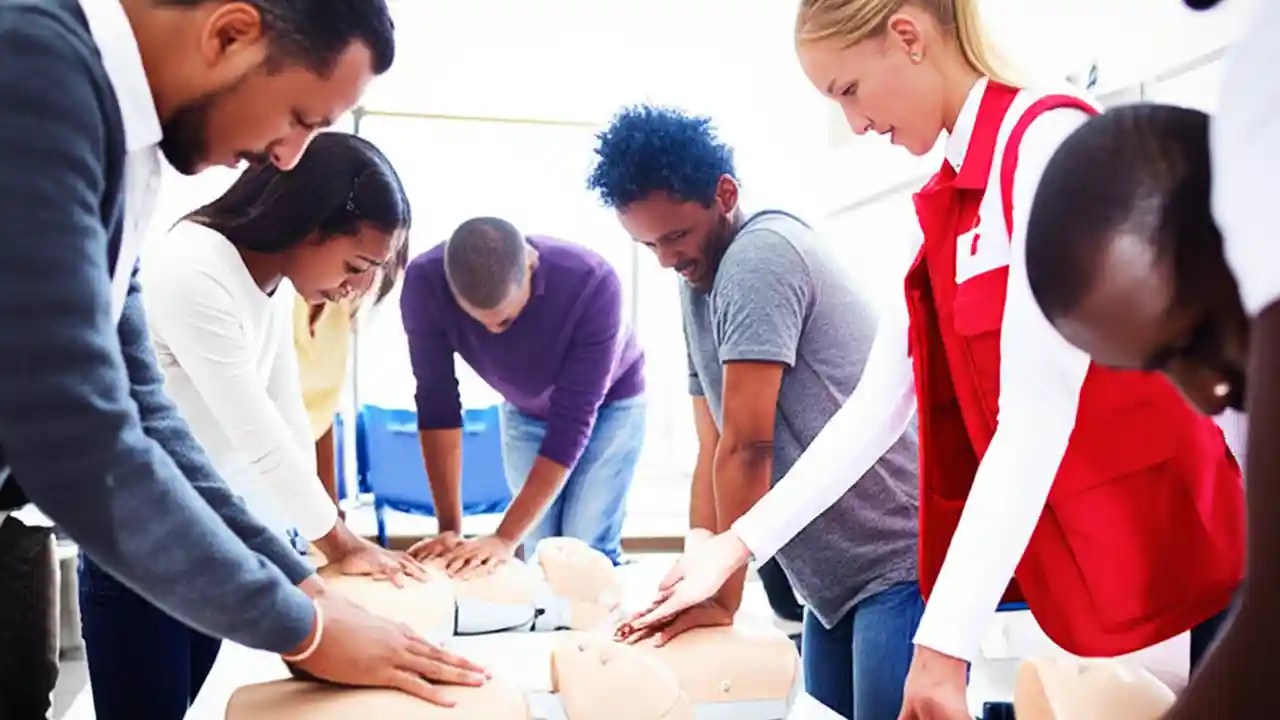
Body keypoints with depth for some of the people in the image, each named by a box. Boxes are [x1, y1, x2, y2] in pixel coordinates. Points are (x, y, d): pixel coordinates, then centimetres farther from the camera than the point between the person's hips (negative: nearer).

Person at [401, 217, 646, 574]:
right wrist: (449, 527, -27)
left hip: (606, 405, -2)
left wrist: (505, 538, -37)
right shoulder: (425, 283, -31)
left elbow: (574, 418, -36)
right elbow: (437, 401, -25)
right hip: (524, 411, 3)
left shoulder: (591, 283, -38)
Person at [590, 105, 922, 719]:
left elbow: (748, 446, -21)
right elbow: (713, 450, 10)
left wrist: (723, 597, -13)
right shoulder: (699, 283, 11)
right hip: (838, 575, 9)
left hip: (903, 559, -9)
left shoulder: (760, 255, -18)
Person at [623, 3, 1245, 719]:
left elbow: (1038, 412, -23)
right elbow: (876, 404, 7)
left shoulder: (1050, 135, -15)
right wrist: (737, 546, 5)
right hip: (1065, 565, 7)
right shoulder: (946, 207, 9)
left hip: (1167, 551, -7)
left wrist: (945, 638, -24)